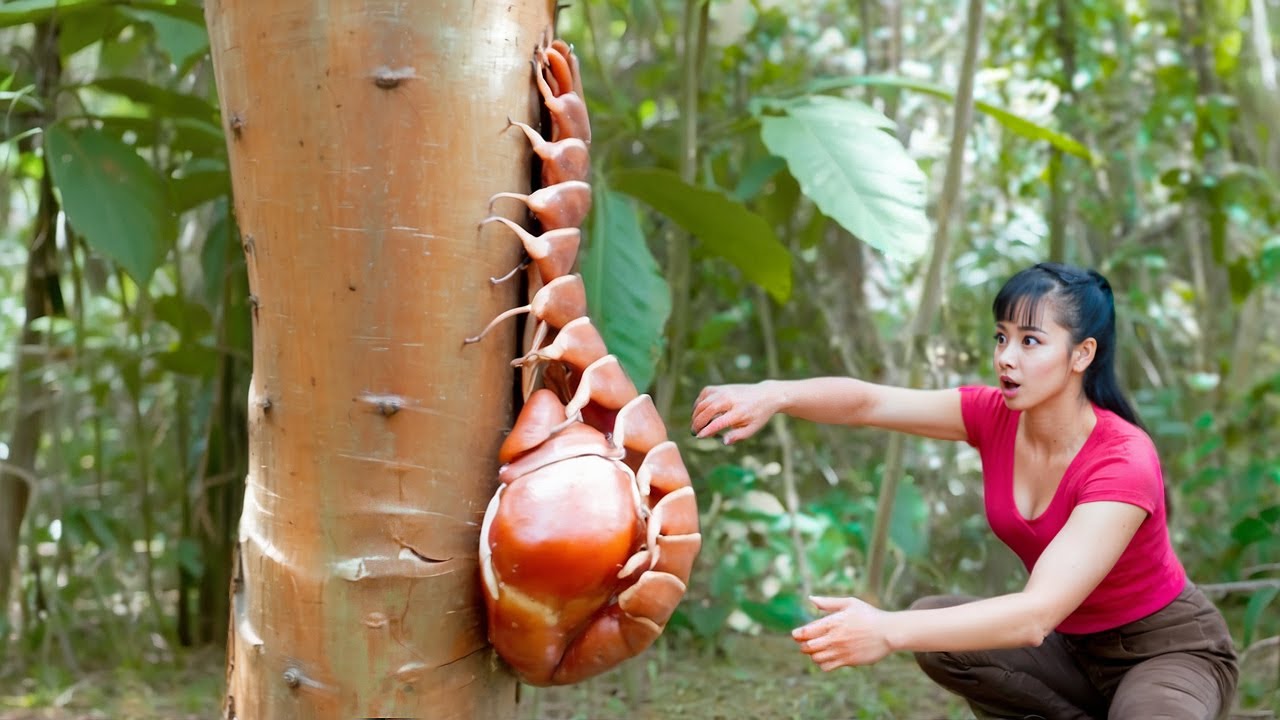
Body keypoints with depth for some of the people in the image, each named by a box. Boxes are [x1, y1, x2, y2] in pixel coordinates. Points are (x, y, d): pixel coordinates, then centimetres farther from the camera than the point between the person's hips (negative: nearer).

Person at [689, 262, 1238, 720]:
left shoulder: (1124, 463, -30)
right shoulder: (995, 417, -10)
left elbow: (1035, 616, -41)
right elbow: (868, 401, -21)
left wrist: (890, 631, -52)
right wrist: (775, 394, -43)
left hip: (1172, 650, -7)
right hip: (1074, 644, 7)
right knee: (934, 629, -13)